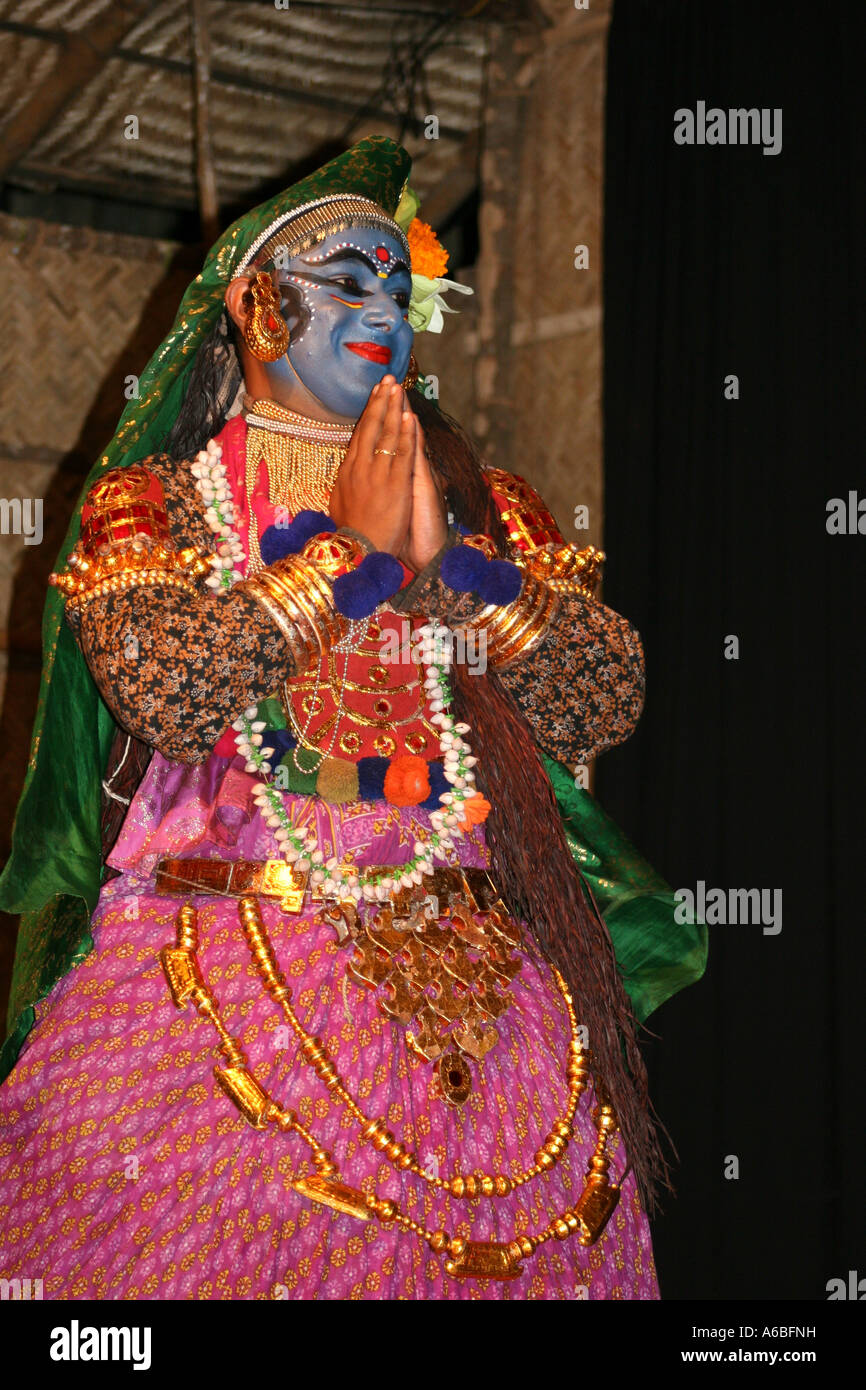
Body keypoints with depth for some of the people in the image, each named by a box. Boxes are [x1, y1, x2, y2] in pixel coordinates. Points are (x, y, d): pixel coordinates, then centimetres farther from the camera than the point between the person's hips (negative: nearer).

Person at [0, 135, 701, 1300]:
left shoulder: (485, 508, 14)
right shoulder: (148, 501, 6)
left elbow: (608, 703, 4)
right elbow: (169, 691, -13)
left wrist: (445, 561, -5)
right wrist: (352, 546, -6)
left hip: (469, 980, 3)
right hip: (218, 978, -2)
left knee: (510, 1249, -4)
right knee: (206, 1239, -8)